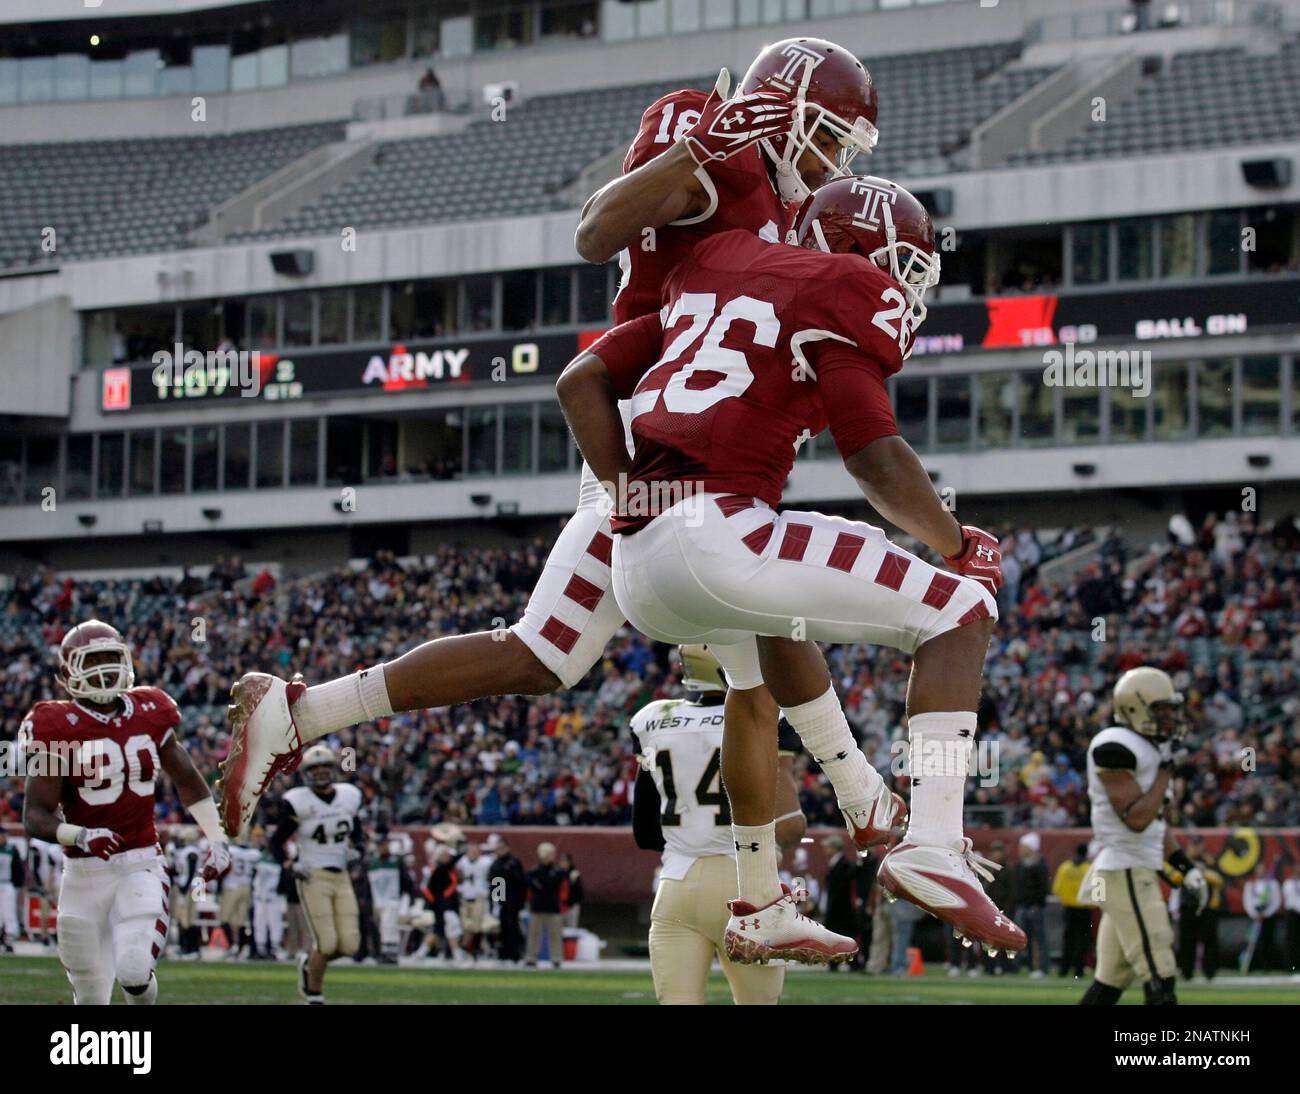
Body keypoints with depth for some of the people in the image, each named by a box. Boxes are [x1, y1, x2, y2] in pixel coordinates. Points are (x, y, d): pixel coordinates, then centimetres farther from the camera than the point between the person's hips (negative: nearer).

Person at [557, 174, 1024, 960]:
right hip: (715, 535, -8)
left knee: (774, 622, 41)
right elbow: (877, 457, -6)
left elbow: (581, 381, 19)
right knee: (961, 614, 3)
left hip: (637, 569, 8)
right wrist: (958, 544, 10)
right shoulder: (844, 296, 3)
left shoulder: (716, 281, 25)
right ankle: (933, 848, -13)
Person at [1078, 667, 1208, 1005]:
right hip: (1125, 872, -10)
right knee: (1160, 979, -10)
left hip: (1141, 872, 10)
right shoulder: (1116, 747, -14)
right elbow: (1137, 818, -21)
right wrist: (1165, 770, -13)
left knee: (1112, 979, 11)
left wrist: (1185, 867, 15)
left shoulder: (1148, 749, 16)